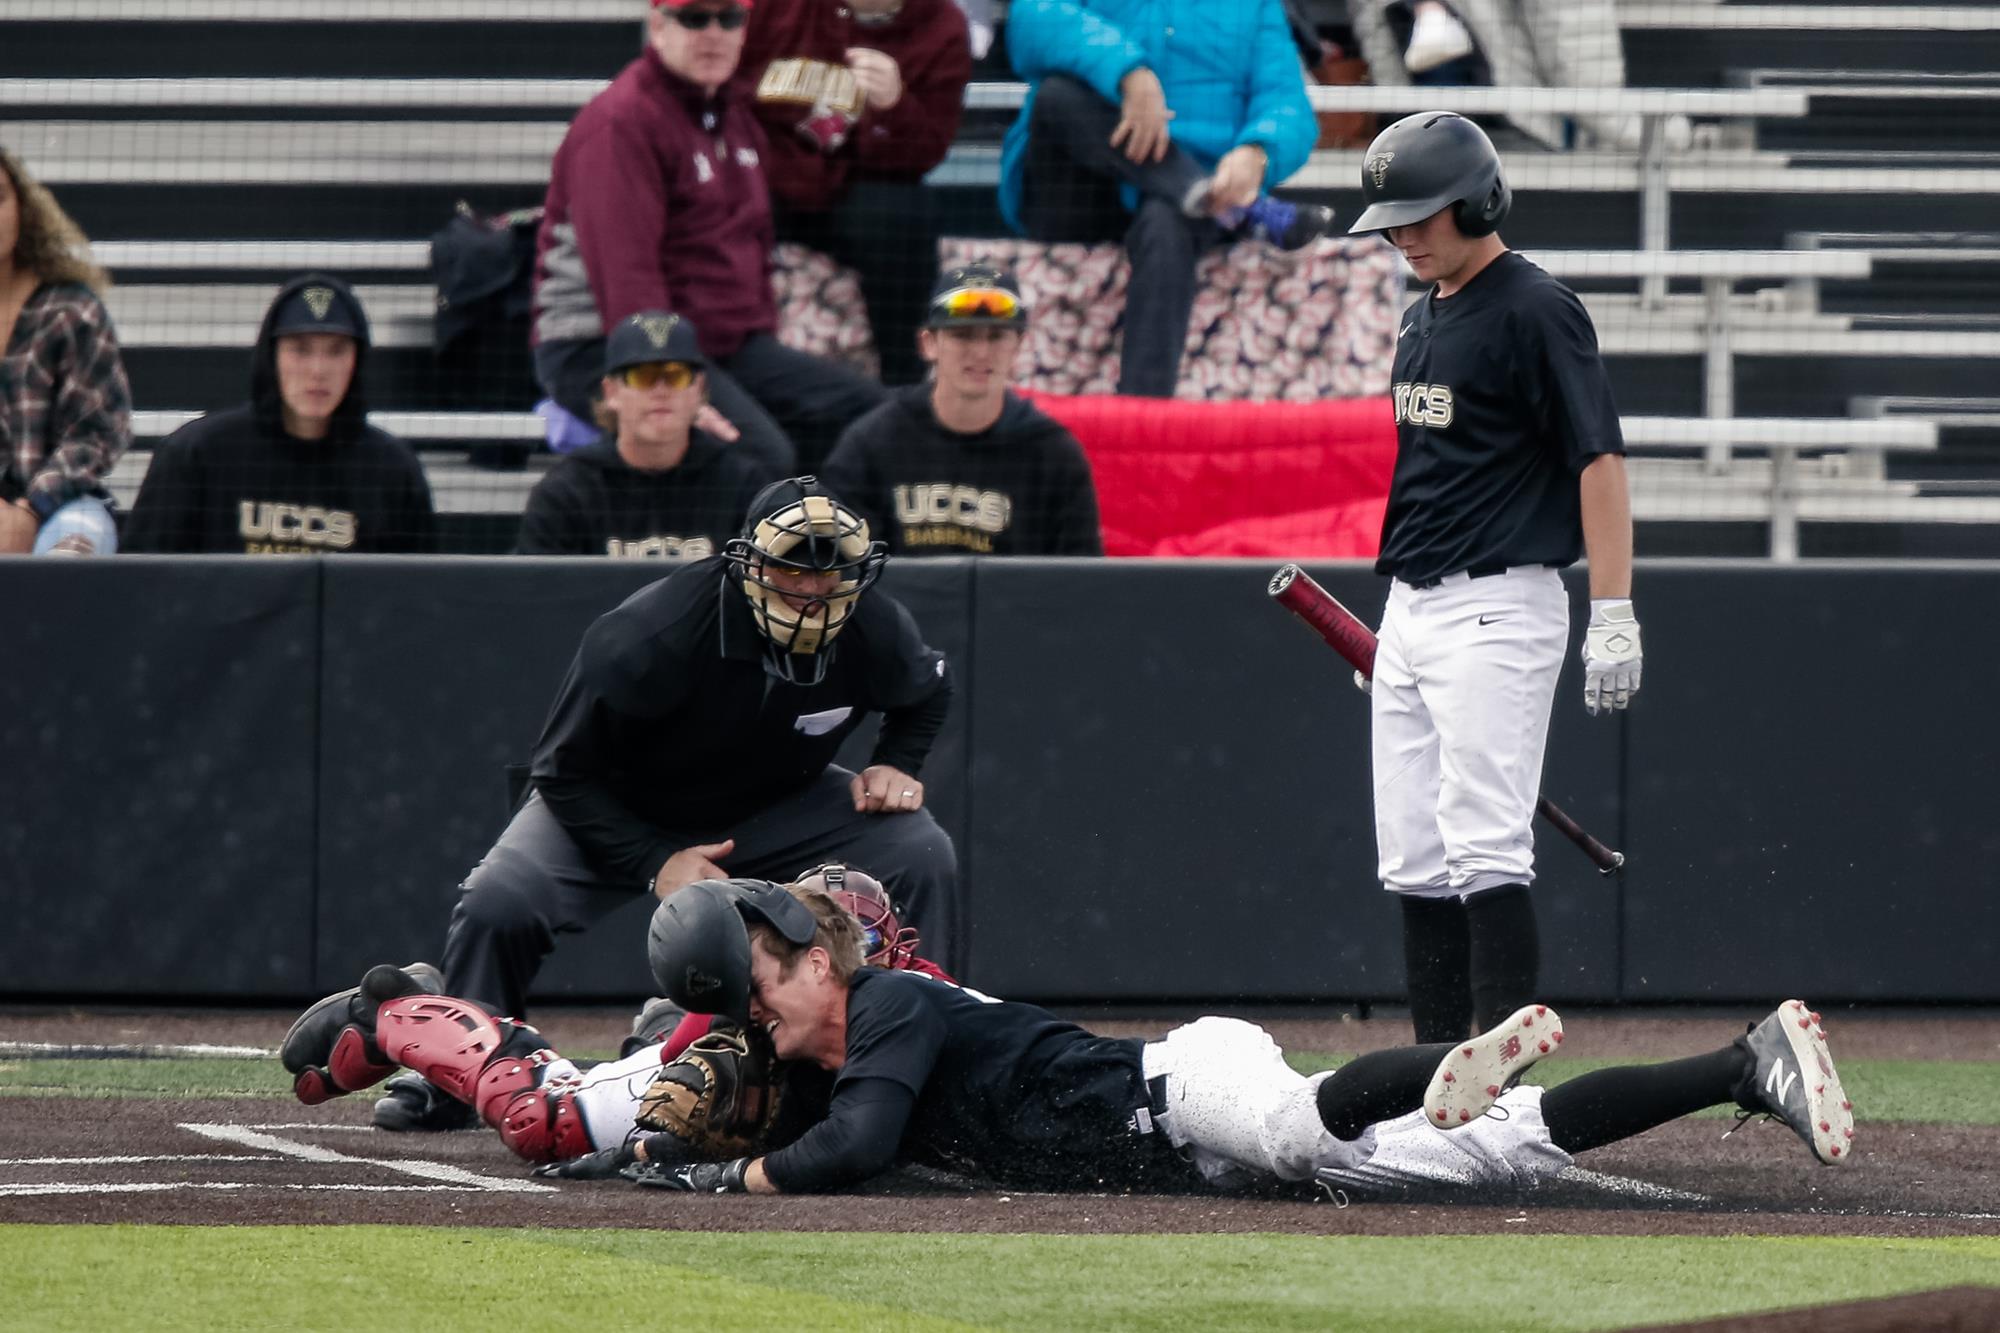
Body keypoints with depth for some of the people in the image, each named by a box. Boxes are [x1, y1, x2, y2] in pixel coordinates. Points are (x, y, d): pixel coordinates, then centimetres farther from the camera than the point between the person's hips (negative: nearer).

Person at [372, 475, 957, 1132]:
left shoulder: (875, 629, -21)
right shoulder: (649, 634, -34)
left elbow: (927, 691, 8)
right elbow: (564, 773, -22)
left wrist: (896, 763, -12)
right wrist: (654, 864, -30)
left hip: (774, 808, 3)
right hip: (621, 814, -3)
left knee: (921, 854, -18)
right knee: (497, 905, -28)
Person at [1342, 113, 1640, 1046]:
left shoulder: (1535, 311, -10)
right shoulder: (1425, 318, 16)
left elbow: (1600, 459, -15)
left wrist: (1613, 617, -21)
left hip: (1496, 610, -9)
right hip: (1409, 612, 9)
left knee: (1485, 853, -14)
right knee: (1416, 861, 7)